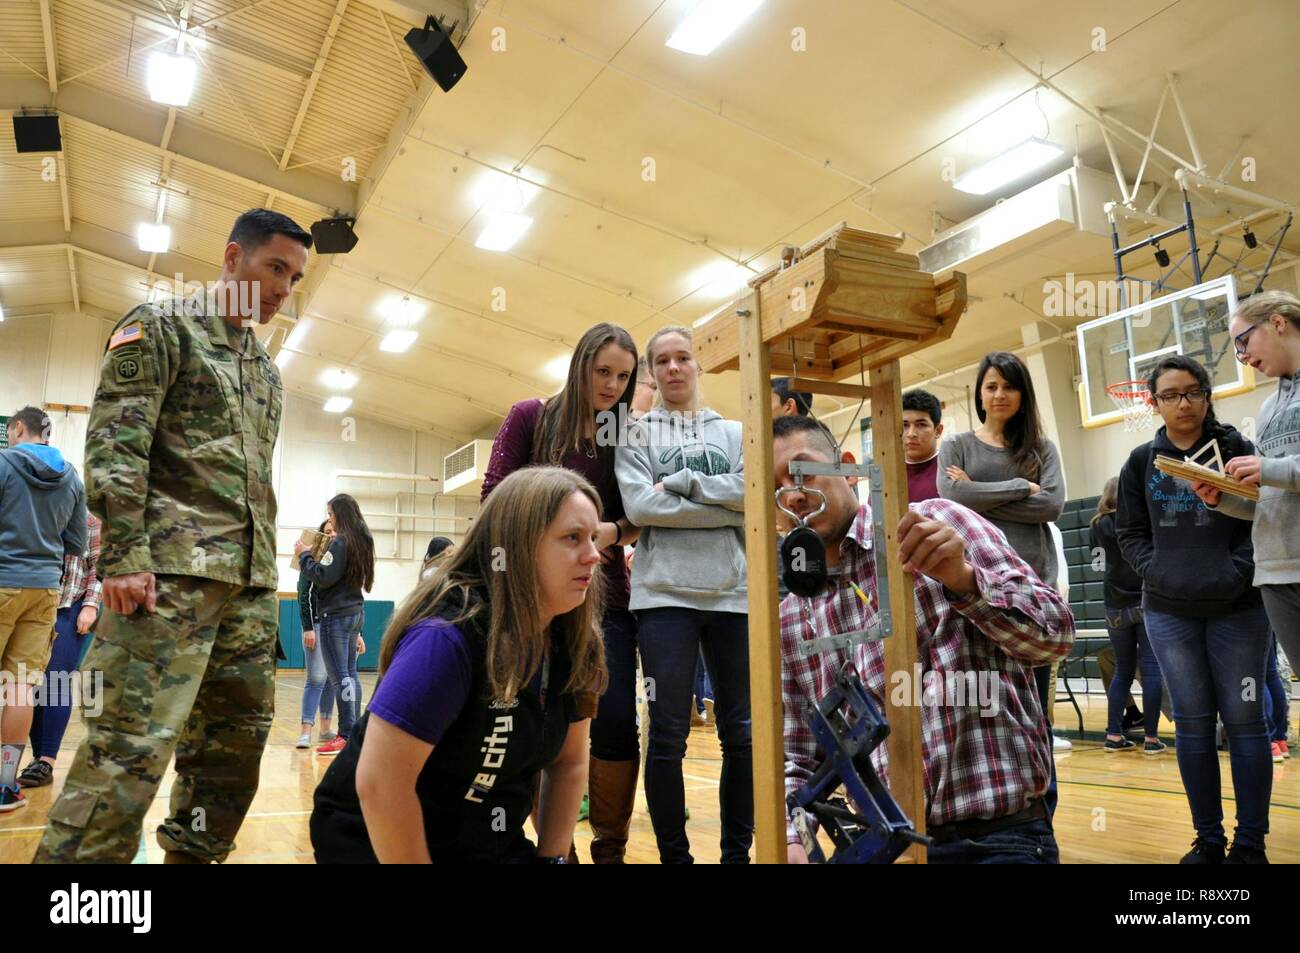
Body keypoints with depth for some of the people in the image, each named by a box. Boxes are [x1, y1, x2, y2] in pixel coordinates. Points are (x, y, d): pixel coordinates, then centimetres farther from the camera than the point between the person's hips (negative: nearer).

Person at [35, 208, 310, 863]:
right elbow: (114, 443, -8)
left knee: (236, 735, 9)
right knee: (132, 741, -11)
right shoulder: (162, 327, 3)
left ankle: (191, 854, 21)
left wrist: (266, 569, 17)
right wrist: (124, 556, -17)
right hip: (172, 565, -7)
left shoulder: (268, 370, 23)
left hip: (251, 578, 8)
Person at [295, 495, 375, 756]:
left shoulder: (340, 542, -14)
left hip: (336, 616, -9)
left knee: (339, 677, -6)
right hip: (354, 613, 9)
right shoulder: (360, 541, 13)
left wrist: (304, 555, -7)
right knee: (350, 673, 12)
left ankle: (347, 736, -5)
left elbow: (323, 577, -17)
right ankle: (354, 730, 16)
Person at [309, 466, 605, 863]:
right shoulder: (448, 636, -28)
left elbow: (569, 762, 6)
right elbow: (379, 785, -28)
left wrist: (551, 856, 0)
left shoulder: (570, 644, -5)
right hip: (375, 841, -6)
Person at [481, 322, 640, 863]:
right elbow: (495, 497, -2)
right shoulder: (531, 418, 1)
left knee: (617, 725, -2)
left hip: (605, 595, 2)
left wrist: (612, 532, -14)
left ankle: (609, 850, 15)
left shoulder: (628, 434, 7)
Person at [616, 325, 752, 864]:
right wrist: (726, 510, -8)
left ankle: (737, 852, 21)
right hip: (665, 594, -2)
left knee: (741, 732, 7)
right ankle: (674, 856, 12)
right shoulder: (637, 435, 9)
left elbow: (753, 493, -3)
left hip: (734, 594, 3)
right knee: (668, 736, -1)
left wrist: (678, 481, -8)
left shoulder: (734, 433, 15)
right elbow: (639, 507, -8)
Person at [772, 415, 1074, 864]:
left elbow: (1055, 633, -7)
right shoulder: (790, 618, 8)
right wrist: (789, 838, -7)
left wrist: (964, 578, -24)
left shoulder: (940, 522, -3)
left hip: (998, 835, -3)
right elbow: (798, 757, 11)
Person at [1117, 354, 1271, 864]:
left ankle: (1251, 842, 12)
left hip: (1237, 607, -2)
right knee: (1192, 724, 6)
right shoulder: (1141, 461, 8)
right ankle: (1208, 839, 15)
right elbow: (1130, 533, 8)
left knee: (1244, 720, 2)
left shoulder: (1236, 449, 3)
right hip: (1168, 611, 2)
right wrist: (1157, 572, -8)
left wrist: (1237, 573, -15)